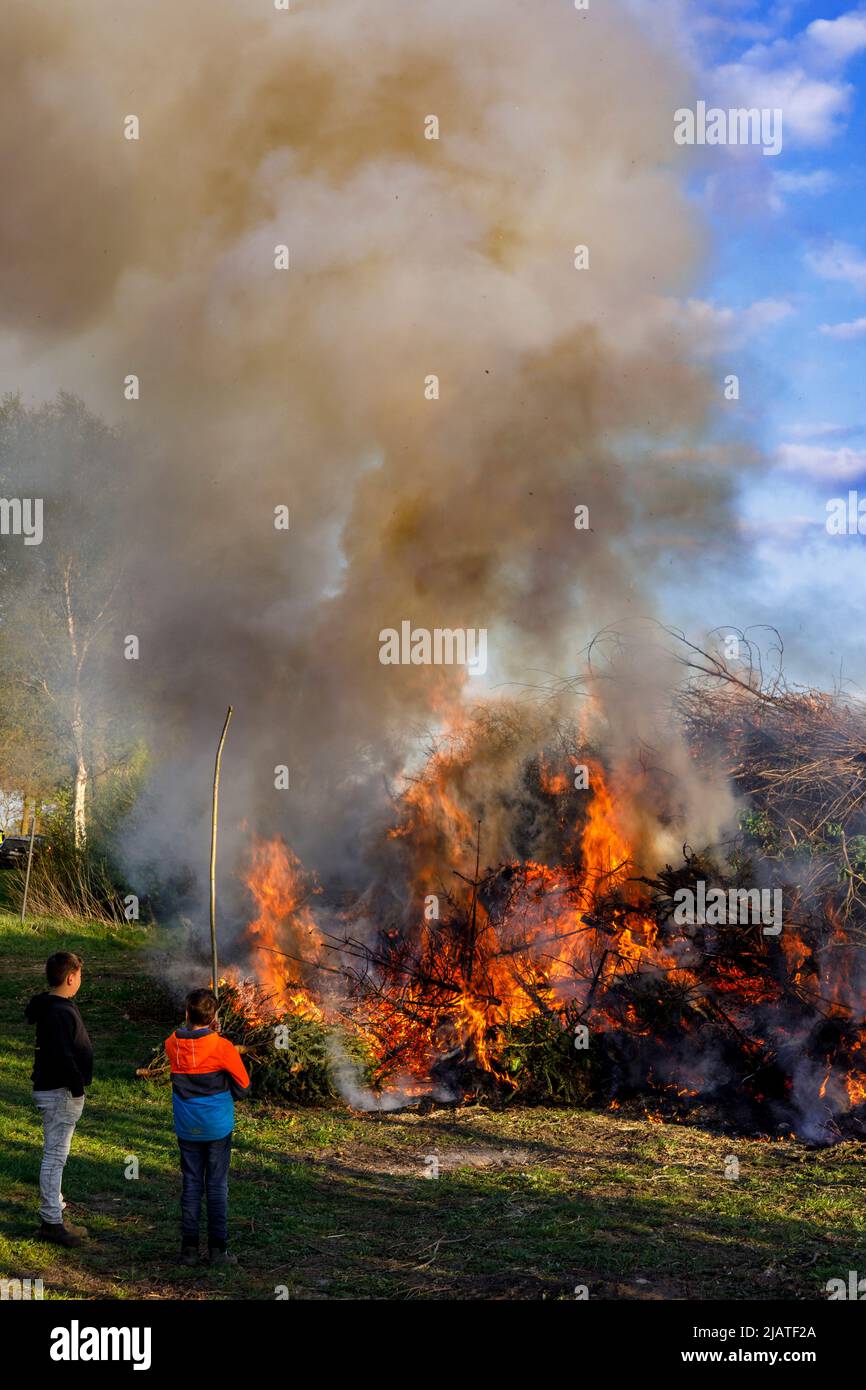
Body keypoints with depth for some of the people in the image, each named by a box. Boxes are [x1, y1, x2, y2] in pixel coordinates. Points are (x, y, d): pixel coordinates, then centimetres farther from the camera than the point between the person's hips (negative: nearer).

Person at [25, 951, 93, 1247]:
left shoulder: (54, 1007, 12)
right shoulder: (59, 1012, -22)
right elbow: (62, 1056, -28)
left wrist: (77, 1084, 18)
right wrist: (77, 1087, -20)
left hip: (58, 1090, 11)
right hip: (60, 1092, -11)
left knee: (55, 1154, 17)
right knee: (55, 1155, -5)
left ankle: (54, 1213, 27)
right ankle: (51, 1222, 0)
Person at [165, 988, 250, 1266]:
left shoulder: (172, 1045, -7)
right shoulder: (222, 1047, -15)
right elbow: (243, 1085, -3)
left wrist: (202, 1030, 4)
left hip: (187, 1128, 3)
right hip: (217, 1128, -2)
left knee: (191, 1186, 10)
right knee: (217, 1187, 5)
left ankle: (189, 1248, 11)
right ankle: (217, 1249, 7)